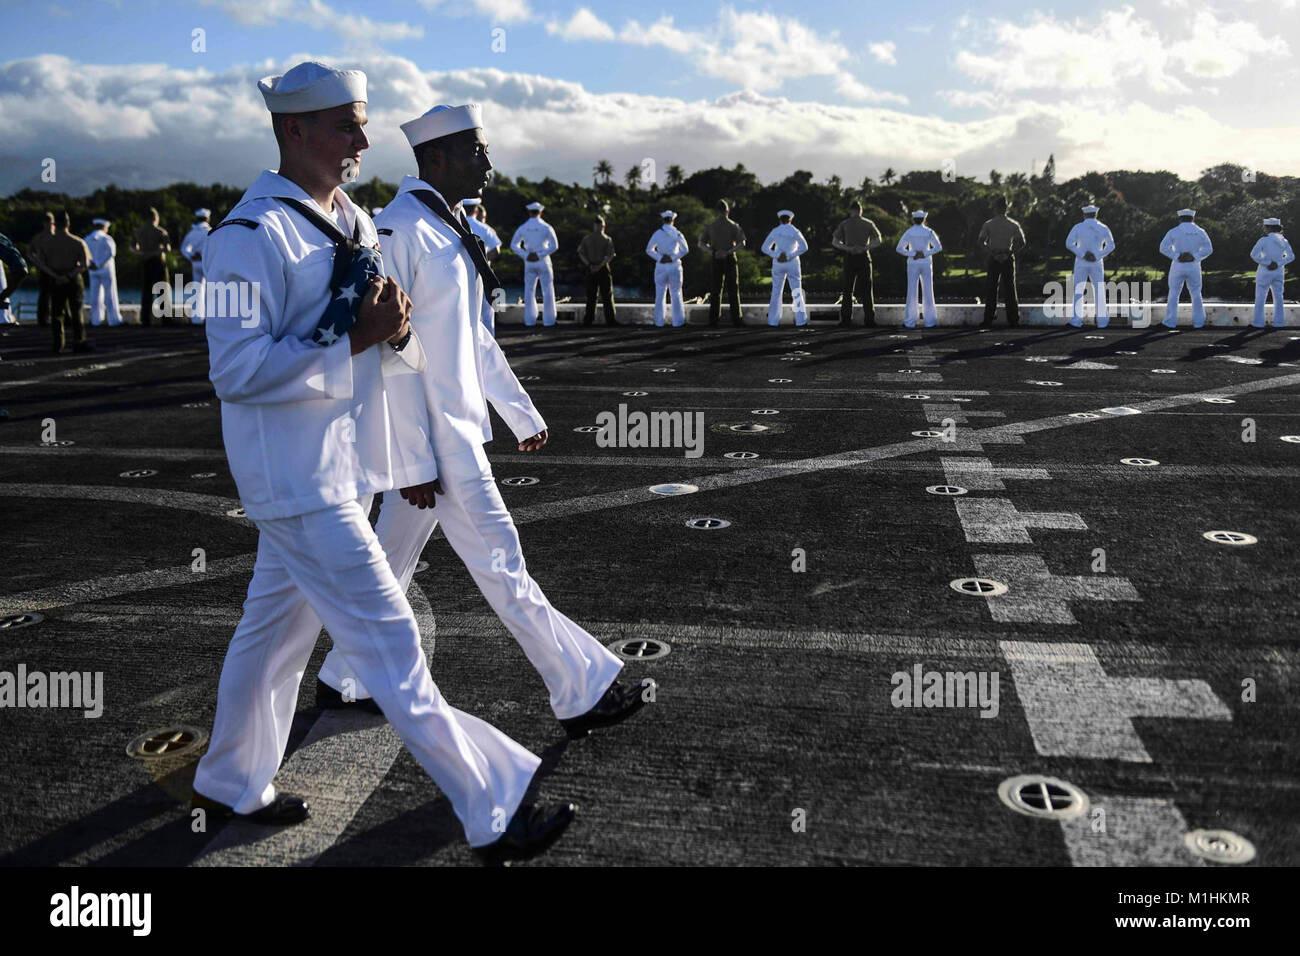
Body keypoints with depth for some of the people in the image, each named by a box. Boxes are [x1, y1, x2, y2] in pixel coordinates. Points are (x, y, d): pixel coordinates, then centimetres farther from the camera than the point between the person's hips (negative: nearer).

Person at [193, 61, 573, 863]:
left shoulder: (355, 222, 13)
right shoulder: (251, 234, -14)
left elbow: (399, 358, 14)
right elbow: (237, 369, -21)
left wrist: (396, 331, -9)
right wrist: (352, 342, -23)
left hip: (343, 464, 9)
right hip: (297, 476, -9)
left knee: (276, 630, 21)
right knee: (390, 642, -6)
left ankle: (231, 785, 40)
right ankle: (495, 813, 3)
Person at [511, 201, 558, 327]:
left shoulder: (522, 228, 2)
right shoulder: (546, 227, -7)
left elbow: (514, 245, 6)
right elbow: (554, 245, -14)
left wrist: (525, 255, -1)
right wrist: (540, 255, -12)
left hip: (529, 263, 2)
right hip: (543, 262, -2)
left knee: (529, 290, 8)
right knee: (547, 291, 3)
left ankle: (530, 320, 4)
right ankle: (548, 320, 1)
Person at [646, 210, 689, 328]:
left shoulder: (657, 233, 0)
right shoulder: (677, 233, -4)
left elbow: (649, 249, -2)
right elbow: (685, 249, -14)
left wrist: (660, 258, -7)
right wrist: (673, 258, -12)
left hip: (661, 266, 1)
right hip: (674, 265, -1)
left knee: (660, 294, 9)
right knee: (675, 294, 6)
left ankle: (659, 321, 8)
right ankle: (677, 321, 5)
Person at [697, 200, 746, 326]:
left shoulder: (710, 226, 4)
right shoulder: (734, 226, -5)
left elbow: (701, 243, -1)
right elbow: (742, 244, -15)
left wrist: (713, 252, -11)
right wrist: (728, 252, -19)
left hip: (715, 260, 3)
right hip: (730, 259, -3)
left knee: (715, 290, 7)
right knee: (733, 290, 1)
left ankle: (713, 319, 3)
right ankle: (735, 319, -3)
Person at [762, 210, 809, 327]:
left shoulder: (774, 231, 1)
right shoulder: (795, 232, -5)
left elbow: (765, 248, -1)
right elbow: (804, 247, -15)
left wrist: (777, 256, -11)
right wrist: (790, 256, -15)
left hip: (778, 264, 2)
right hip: (792, 264, -2)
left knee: (776, 292, 8)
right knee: (797, 291, 3)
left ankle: (773, 320, 5)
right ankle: (801, 320, -3)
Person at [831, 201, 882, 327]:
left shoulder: (844, 224, 6)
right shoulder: (868, 223, 7)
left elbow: (834, 242, -1)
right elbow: (878, 240, 2)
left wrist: (848, 249, -9)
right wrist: (864, 248, -7)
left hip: (849, 258, 0)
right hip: (864, 257, 0)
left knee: (848, 289, 5)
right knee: (866, 290, 2)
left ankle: (846, 319, -1)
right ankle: (869, 320, -2)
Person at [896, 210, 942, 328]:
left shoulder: (909, 233, -4)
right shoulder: (929, 232, -2)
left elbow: (899, 248, -9)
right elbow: (938, 247, -4)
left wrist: (913, 254, -9)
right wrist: (925, 254, -7)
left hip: (913, 264, -1)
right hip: (926, 264, 1)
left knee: (912, 292, 2)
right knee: (928, 292, 5)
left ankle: (910, 322, -1)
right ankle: (930, 321, 6)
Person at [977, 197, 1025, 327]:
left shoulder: (988, 225, -1)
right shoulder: (1013, 224, 2)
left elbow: (980, 242, -8)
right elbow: (1021, 242, -4)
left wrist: (988, 253, -3)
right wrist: (1011, 253, 0)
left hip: (993, 259, -1)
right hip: (1008, 260, 1)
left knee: (991, 288, 4)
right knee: (1009, 288, 5)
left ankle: (988, 319, 3)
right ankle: (1013, 319, 6)